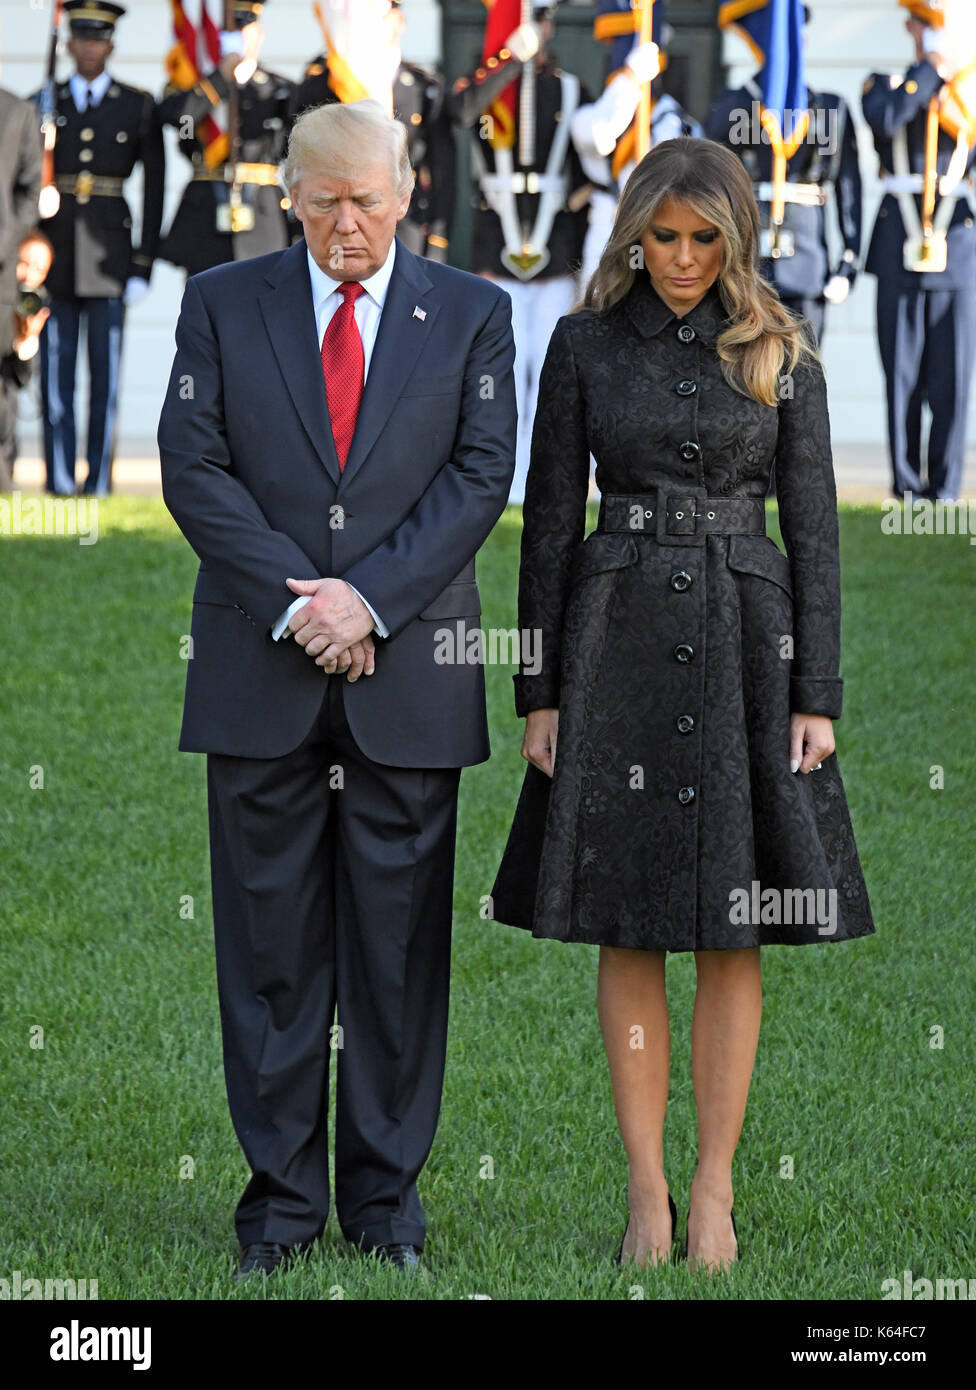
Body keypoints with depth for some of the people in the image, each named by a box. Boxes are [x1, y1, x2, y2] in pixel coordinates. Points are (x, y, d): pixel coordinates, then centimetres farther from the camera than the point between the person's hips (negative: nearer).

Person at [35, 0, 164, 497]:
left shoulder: (138, 106, 4)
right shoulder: (43, 104, 8)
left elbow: (154, 187, 3)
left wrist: (144, 265, -2)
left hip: (109, 249, -1)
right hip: (54, 249, 1)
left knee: (105, 369, -1)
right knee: (56, 368, 0)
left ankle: (99, 477, 4)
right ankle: (59, 477, 5)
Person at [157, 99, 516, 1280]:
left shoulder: (471, 315, 7)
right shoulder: (222, 303, 7)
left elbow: (481, 473, -1)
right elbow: (193, 467, -1)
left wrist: (372, 599, -12)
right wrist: (293, 604, -11)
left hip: (409, 671, 0)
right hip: (259, 674, 0)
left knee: (399, 946, 3)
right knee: (270, 942, 3)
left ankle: (384, 1194, 11)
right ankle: (281, 1193, 10)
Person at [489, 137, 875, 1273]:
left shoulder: (780, 353, 3)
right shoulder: (584, 345, 3)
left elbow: (813, 526, 2)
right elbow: (549, 519, 4)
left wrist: (816, 695, -4)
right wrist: (538, 689, 0)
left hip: (744, 645, 0)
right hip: (618, 644, 0)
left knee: (733, 936, 1)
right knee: (628, 933, 2)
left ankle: (713, 1193, 8)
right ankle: (646, 1191, 10)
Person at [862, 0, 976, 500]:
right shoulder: (885, 85, 7)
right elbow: (885, 118, -16)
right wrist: (933, 71, -12)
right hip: (900, 247, 0)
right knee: (903, 373, 2)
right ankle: (906, 482, 11)